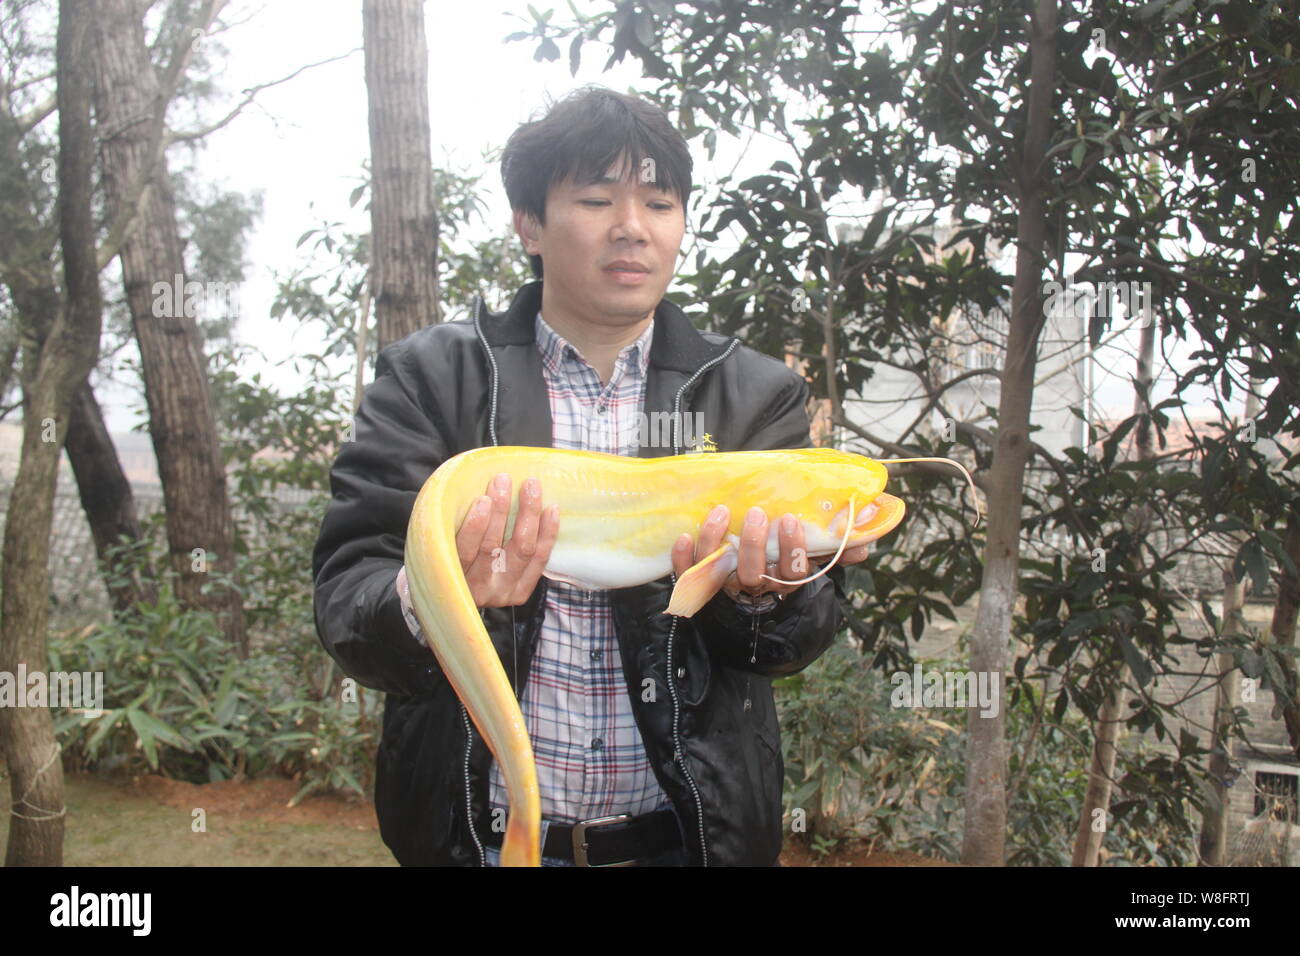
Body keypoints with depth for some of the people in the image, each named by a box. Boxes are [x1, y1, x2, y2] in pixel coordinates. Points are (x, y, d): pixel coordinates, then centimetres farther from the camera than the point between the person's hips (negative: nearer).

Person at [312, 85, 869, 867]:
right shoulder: (432, 378, -4)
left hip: (688, 832, 1)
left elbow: (807, 633, -5)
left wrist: (761, 593, -27)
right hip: (484, 834, -1)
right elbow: (345, 600, -11)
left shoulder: (755, 394, 0)